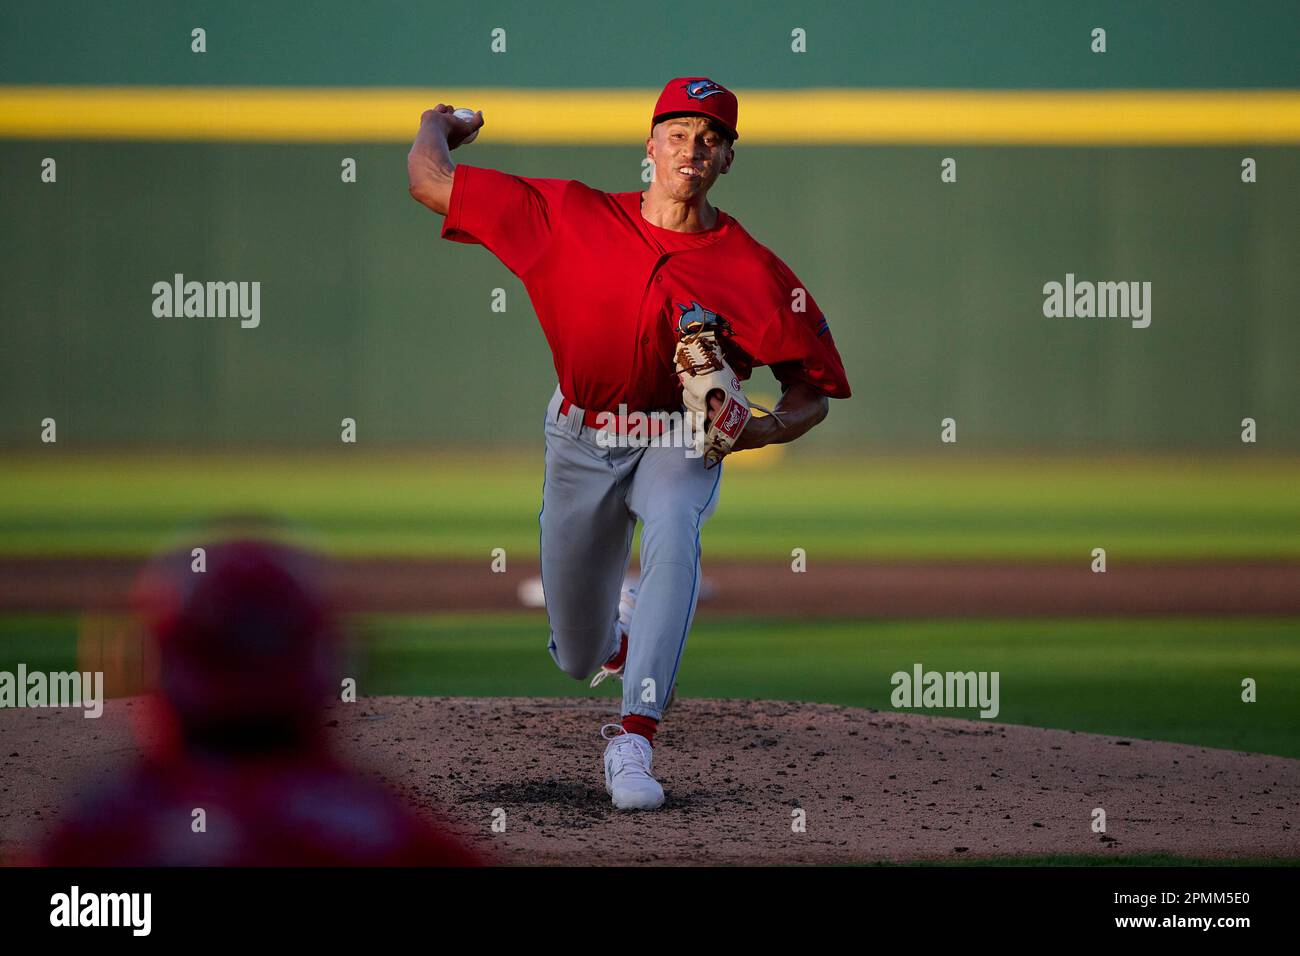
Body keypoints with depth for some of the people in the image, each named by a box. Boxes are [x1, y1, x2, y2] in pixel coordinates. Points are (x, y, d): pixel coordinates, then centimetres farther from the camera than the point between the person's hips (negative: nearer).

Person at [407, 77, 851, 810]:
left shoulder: (757, 273, -15)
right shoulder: (572, 217, -13)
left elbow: (813, 392, -8)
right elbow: (429, 179, -8)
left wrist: (760, 431, -27)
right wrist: (439, 125, 12)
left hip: (681, 442, -2)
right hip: (581, 440, 2)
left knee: (673, 534, -39)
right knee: (578, 659, 11)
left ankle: (634, 741, -43)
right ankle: (624, 625, 53)